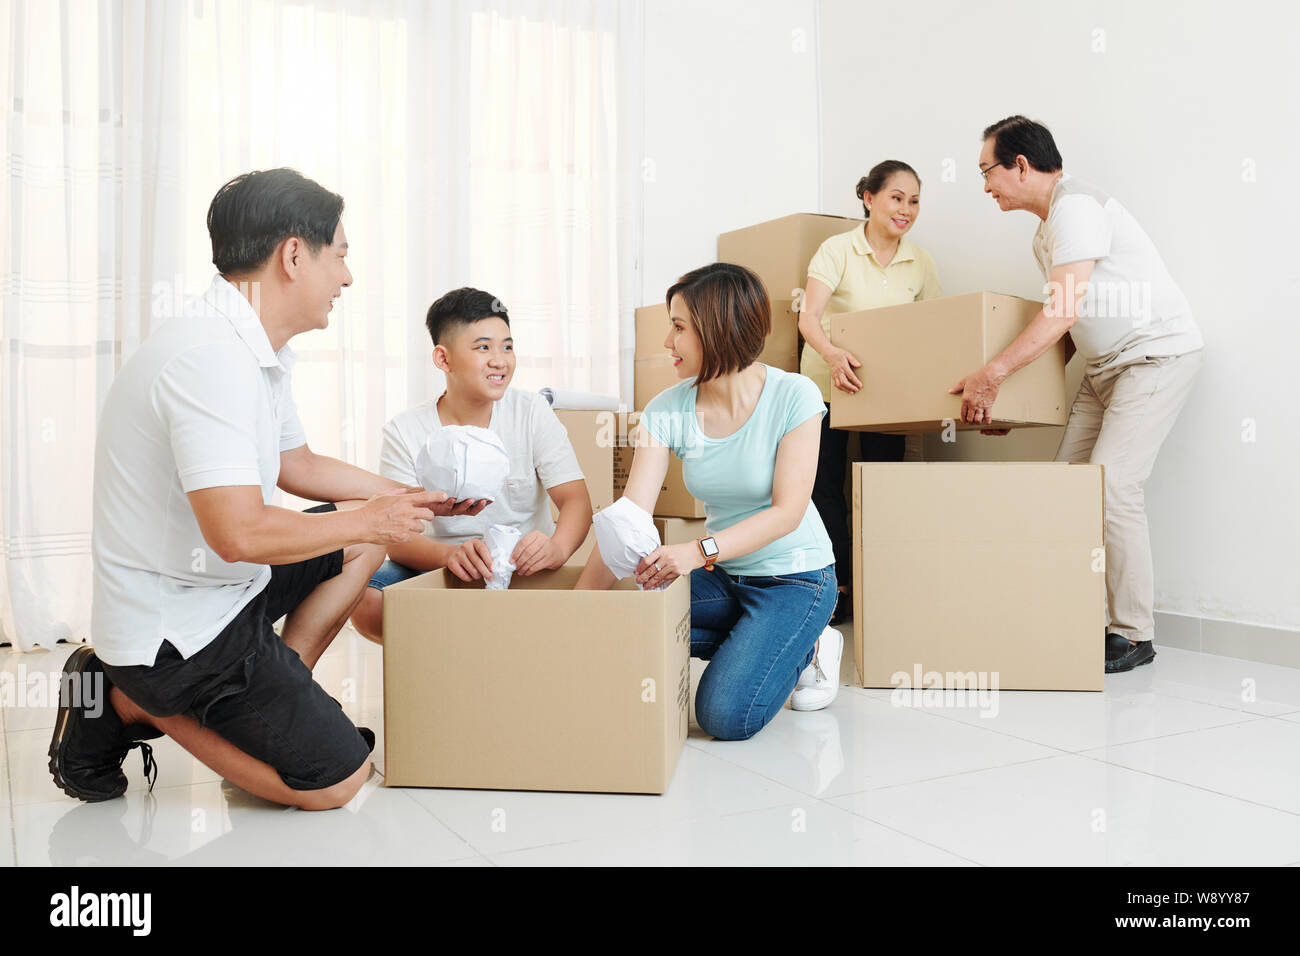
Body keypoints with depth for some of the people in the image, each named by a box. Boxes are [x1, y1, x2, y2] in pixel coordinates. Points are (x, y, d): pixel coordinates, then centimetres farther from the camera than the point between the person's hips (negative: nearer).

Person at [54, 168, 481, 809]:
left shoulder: (257, 352, 5)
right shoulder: (210, 357, -27)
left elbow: (298, 466, 19)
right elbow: (239, 533, -33)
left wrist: (412, 498, 17)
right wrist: (371, 520, -18)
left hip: (220, 586, 10)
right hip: (171, 631, -10)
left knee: (365, 534, 13)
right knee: (336, 778, -4)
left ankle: (276, 700, 11)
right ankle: (133, 703, 3)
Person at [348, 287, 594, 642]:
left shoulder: (532, 412, -3)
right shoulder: (405, 432, -5)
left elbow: (576, 500, -11)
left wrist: (556, 548, -35)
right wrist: (449, 554, -37)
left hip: (526, 568, 1)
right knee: (364, 599, -29)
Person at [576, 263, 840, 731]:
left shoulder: (793, 395, -17)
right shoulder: (667, 411, -8)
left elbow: (788, 511, -21)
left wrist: (700, 551, -36)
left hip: (794, 576, -4)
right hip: (722, 575, 5)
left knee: (725, 716, -20)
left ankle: (806, 646, 10)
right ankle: (755, 644, 3)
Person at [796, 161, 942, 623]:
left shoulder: (920, 262, 3)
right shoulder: (837, 250, -8)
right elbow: (809, 316, -19)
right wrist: (832, 354, -40)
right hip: (829, 384, -3)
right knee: (827, 485, -1)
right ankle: (838, 584, 11)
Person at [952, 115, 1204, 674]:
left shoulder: (1076, 207, -16)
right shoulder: (1047, 231, 16)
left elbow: (1063, 313, -24)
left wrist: (993, 376, -24)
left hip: (1158, 353, -9)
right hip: (1106, 365, 10)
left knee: (1111, 484, -17)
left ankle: (1133, 635, -7)